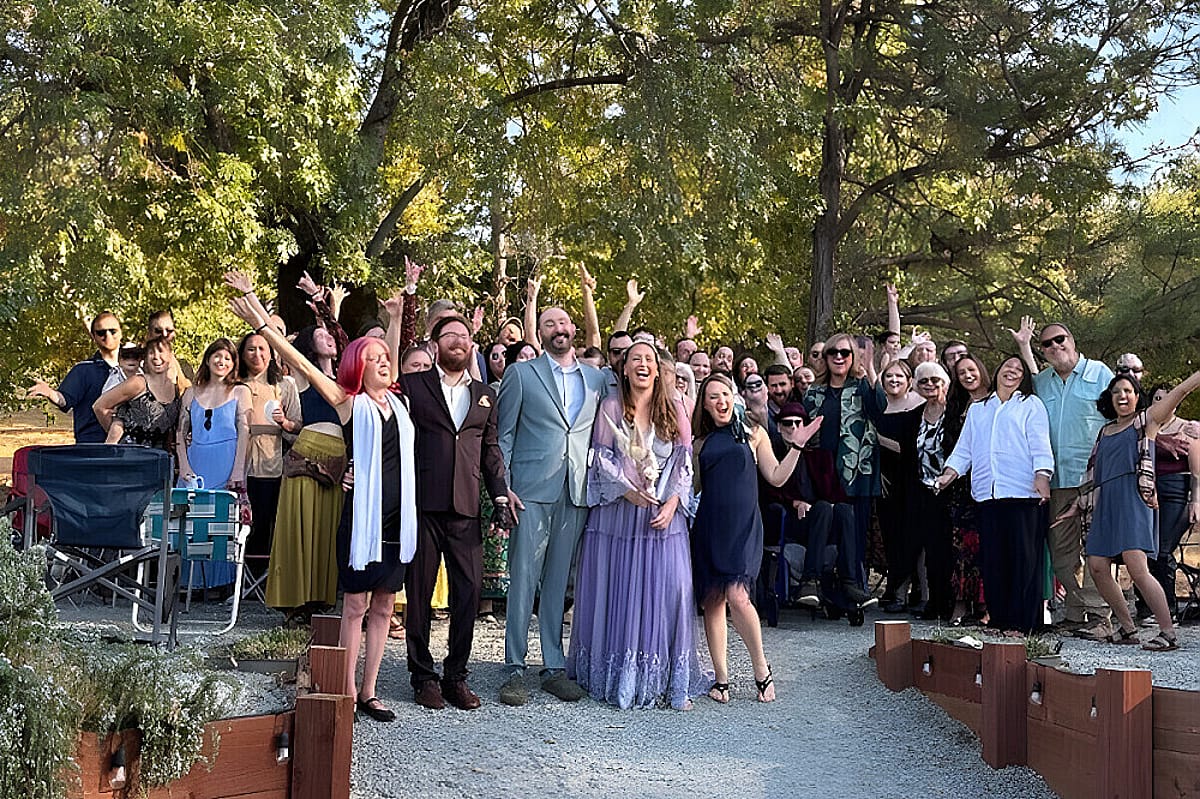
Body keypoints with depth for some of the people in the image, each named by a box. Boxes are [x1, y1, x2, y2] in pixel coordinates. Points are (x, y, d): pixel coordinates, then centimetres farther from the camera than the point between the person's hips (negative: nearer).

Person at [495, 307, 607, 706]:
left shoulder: (596, 379, 14)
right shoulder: (520, 374, 5)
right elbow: (503, 434, 2)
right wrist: (503, 487, -6)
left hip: (577, 493, 3)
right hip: (531, 492, -3)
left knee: (559, 582, 8)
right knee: (523, 580, -4)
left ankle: (554, 666, 15)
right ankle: (514, 669, 1)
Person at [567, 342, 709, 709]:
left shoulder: (674, 409, 7)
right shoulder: (611, 407, 3)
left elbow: (684, 461, 4)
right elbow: (601, 458, 0)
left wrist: (672, 502, -8)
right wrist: (627, 490, -13)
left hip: (664, 514, 1)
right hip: (618, 511, -1)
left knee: (671, 589, -8)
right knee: (616, 591, 1)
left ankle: (670, 681, -2)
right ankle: (616, 676, 11)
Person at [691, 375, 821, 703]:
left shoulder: (752, 433, 10)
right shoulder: (700, 442, 14)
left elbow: (776, 477, 8)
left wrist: (796, 447, -1)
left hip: (743, 525, -3)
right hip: (709, 525, 3)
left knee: (737, 596, -18)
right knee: (712, 599, 1)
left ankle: (761, 667, 0)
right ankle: (721, 678, 10)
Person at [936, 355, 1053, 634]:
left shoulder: (1031, 405, 12)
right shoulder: (977, 410, 25)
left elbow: (1040, 444, 1)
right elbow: (964, 447, 23)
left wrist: (1042, 476, -14)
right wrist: (950, 472, 6)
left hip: (1023, 492, -4)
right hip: (988, 494, 4)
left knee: (1023, 557, -7)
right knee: (992, 558, 1)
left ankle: (1022, 622, -4)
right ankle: (998, 619, 6)